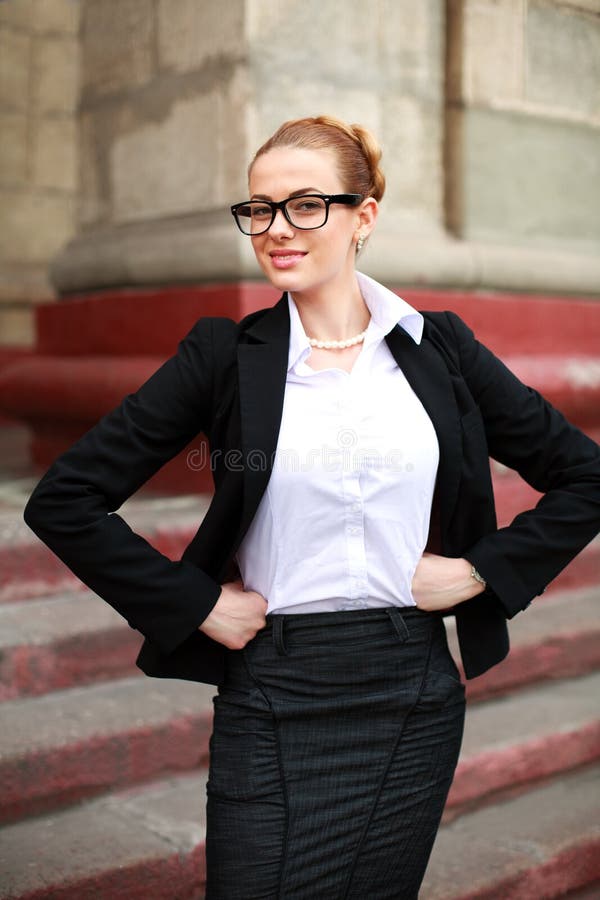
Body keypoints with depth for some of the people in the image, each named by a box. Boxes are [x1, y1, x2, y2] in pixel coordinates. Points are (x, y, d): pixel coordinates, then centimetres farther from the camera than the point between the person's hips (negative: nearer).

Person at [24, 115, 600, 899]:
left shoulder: (439, 348, 2)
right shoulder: (226, 355, -4)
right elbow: (64, 500, -5)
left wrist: (485, 570, -2)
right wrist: (194, 604, -8)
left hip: (416, 695, 2)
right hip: (275, 699, -2)